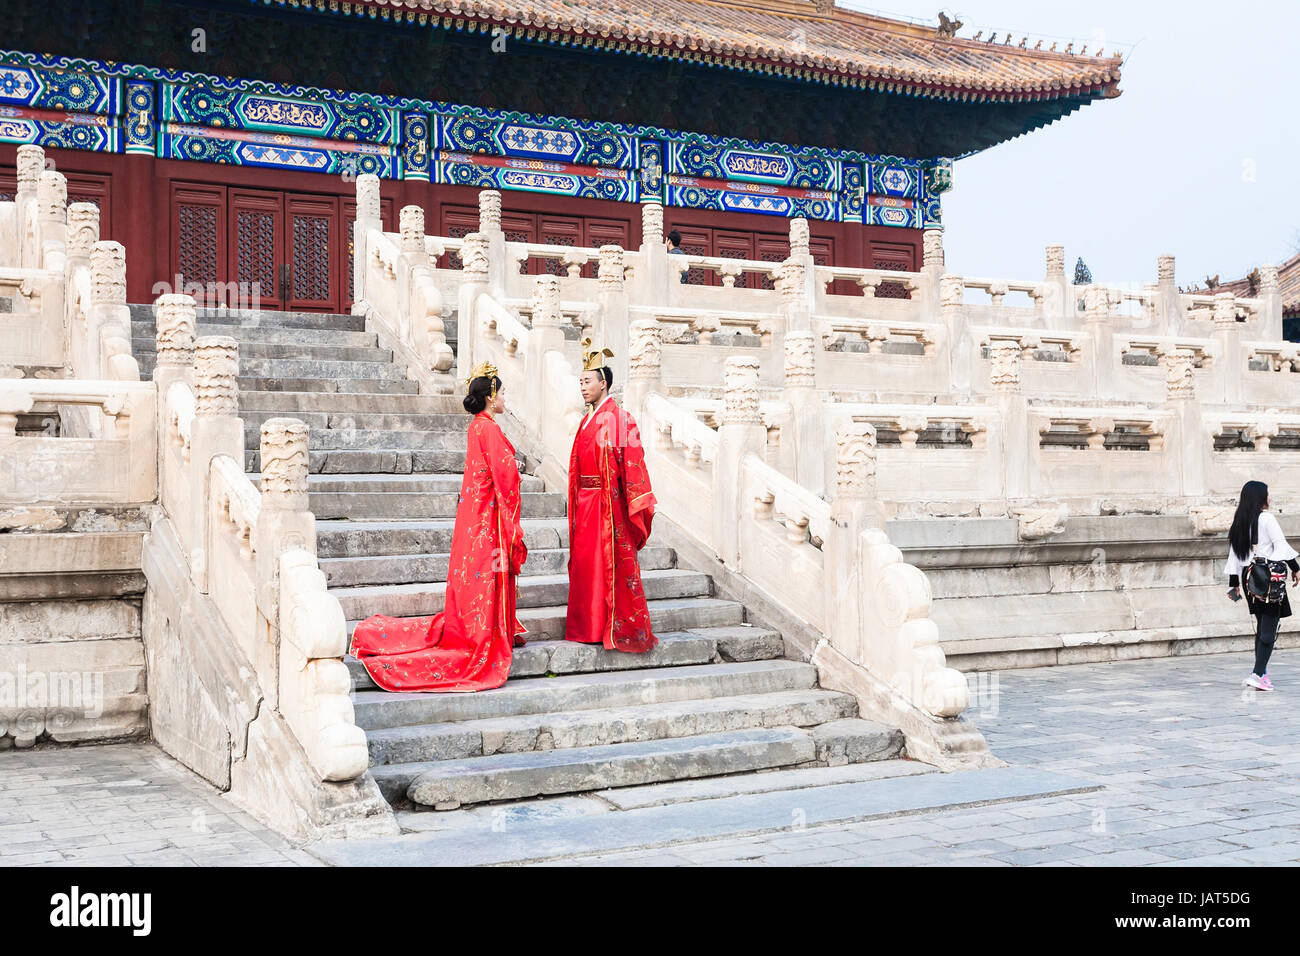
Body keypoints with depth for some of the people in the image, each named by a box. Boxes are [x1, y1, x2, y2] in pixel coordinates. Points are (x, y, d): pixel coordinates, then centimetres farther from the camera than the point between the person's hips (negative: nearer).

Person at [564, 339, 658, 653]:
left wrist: (635, 506, -18)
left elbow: (631, 462, -15)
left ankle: (620, 628, 3)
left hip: (608, 502, -8)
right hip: (585, 502, 8)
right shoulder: (588, 420, 15)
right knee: (585, 563, 9)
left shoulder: (617, 418, -10)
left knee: (612, 565, -4)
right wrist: (577, 501, 15)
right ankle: (591, 627, 15)